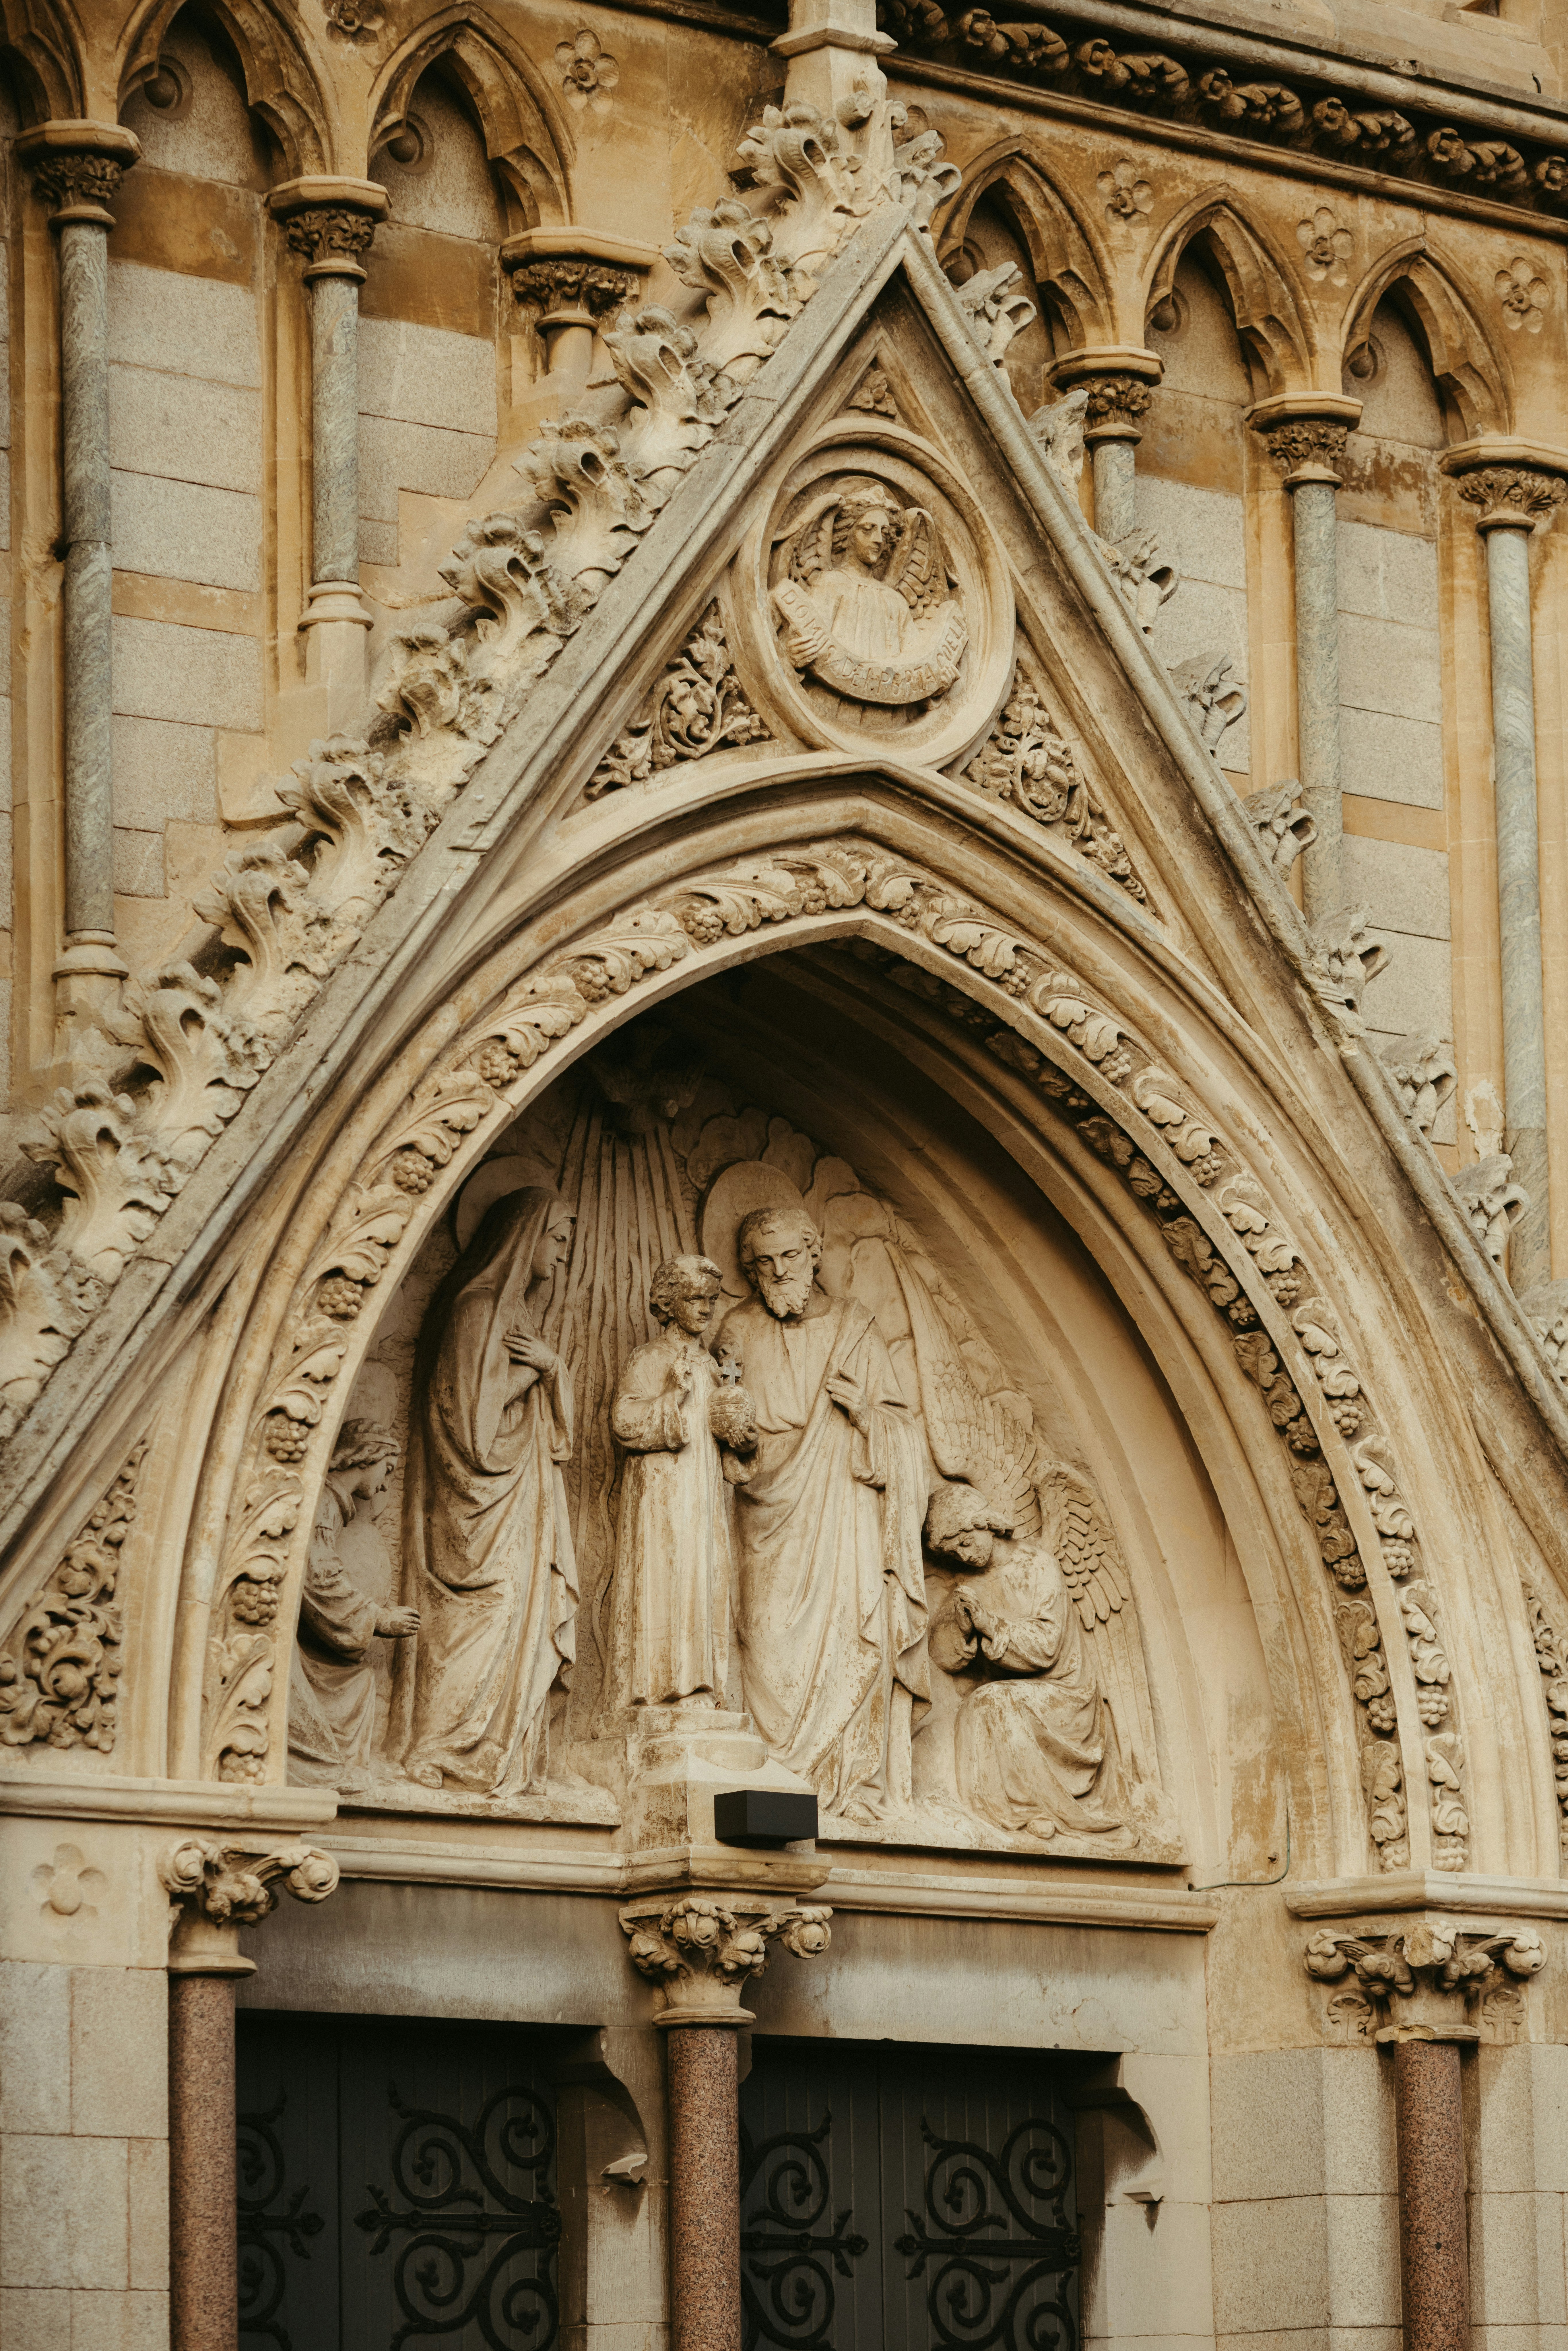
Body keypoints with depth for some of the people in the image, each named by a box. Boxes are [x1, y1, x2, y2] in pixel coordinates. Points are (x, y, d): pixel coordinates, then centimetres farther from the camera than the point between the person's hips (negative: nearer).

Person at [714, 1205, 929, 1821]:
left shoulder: (852, 1329, 9)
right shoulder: (739, 1333, 10)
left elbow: (896, 1428, 10)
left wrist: (864, 1412, -7)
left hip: (839, 1508, 0)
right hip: (771, 1510, 0)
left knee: (847, 1632, -11)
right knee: (773, 1640, -10)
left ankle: (851, 1780, -11)